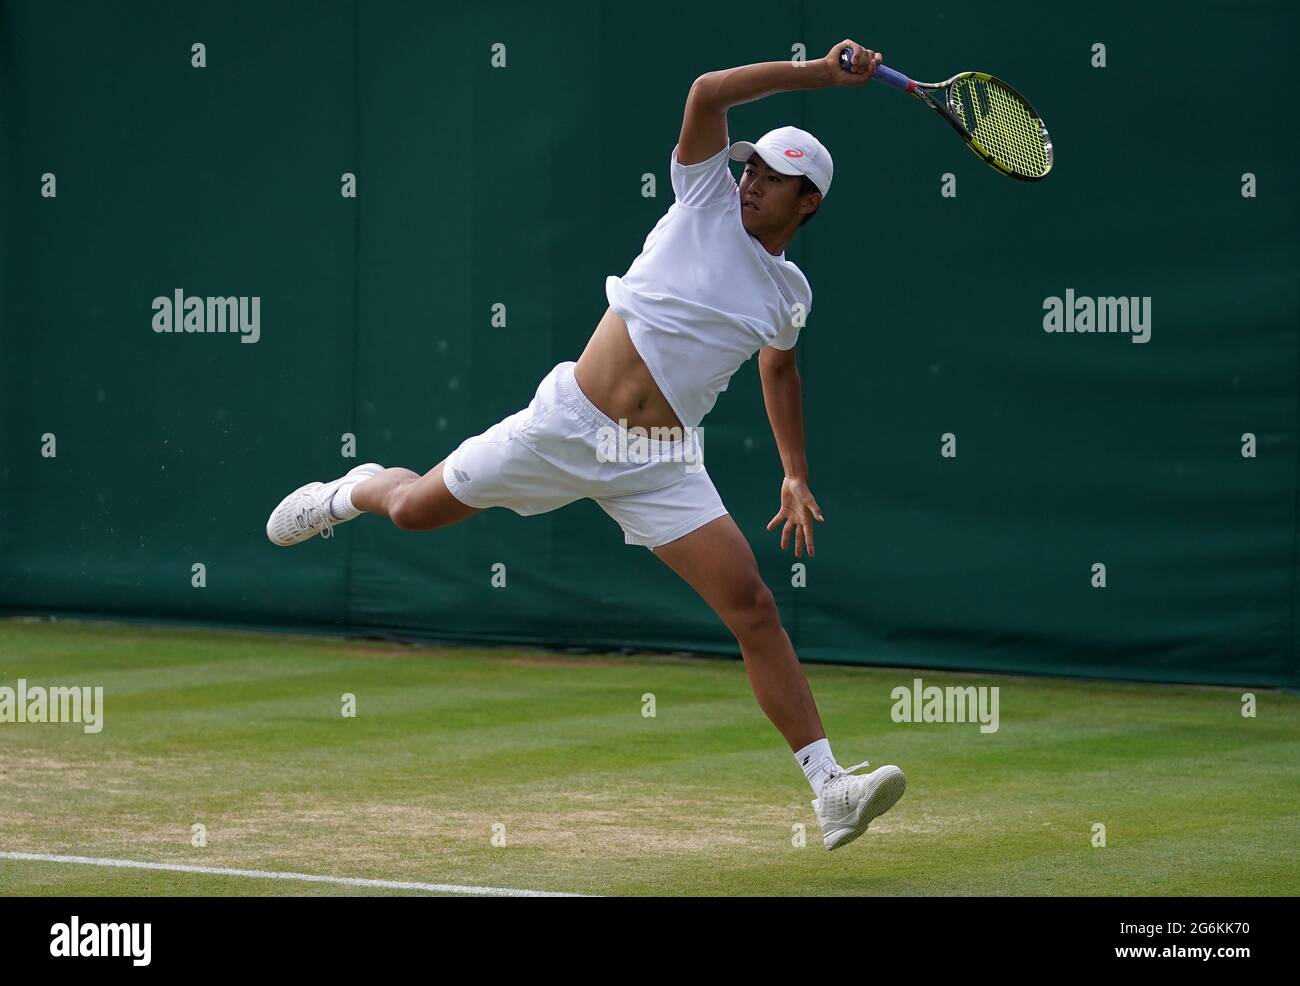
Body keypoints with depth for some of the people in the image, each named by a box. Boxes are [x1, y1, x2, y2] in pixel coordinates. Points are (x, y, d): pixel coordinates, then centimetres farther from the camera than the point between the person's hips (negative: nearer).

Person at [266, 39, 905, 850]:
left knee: (754, 609, -12)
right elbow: (707, 92, -15)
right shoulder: (708, 200, 0)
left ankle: (831, 790, -13)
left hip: (658, 465, 2)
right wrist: (815, 74, -19)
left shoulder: (791, 295, 10)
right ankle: (355, 491, 49)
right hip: (569, 420, -2)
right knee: (414, 508, 8)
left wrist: (798, 477, 30)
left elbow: (779, 371, 31)